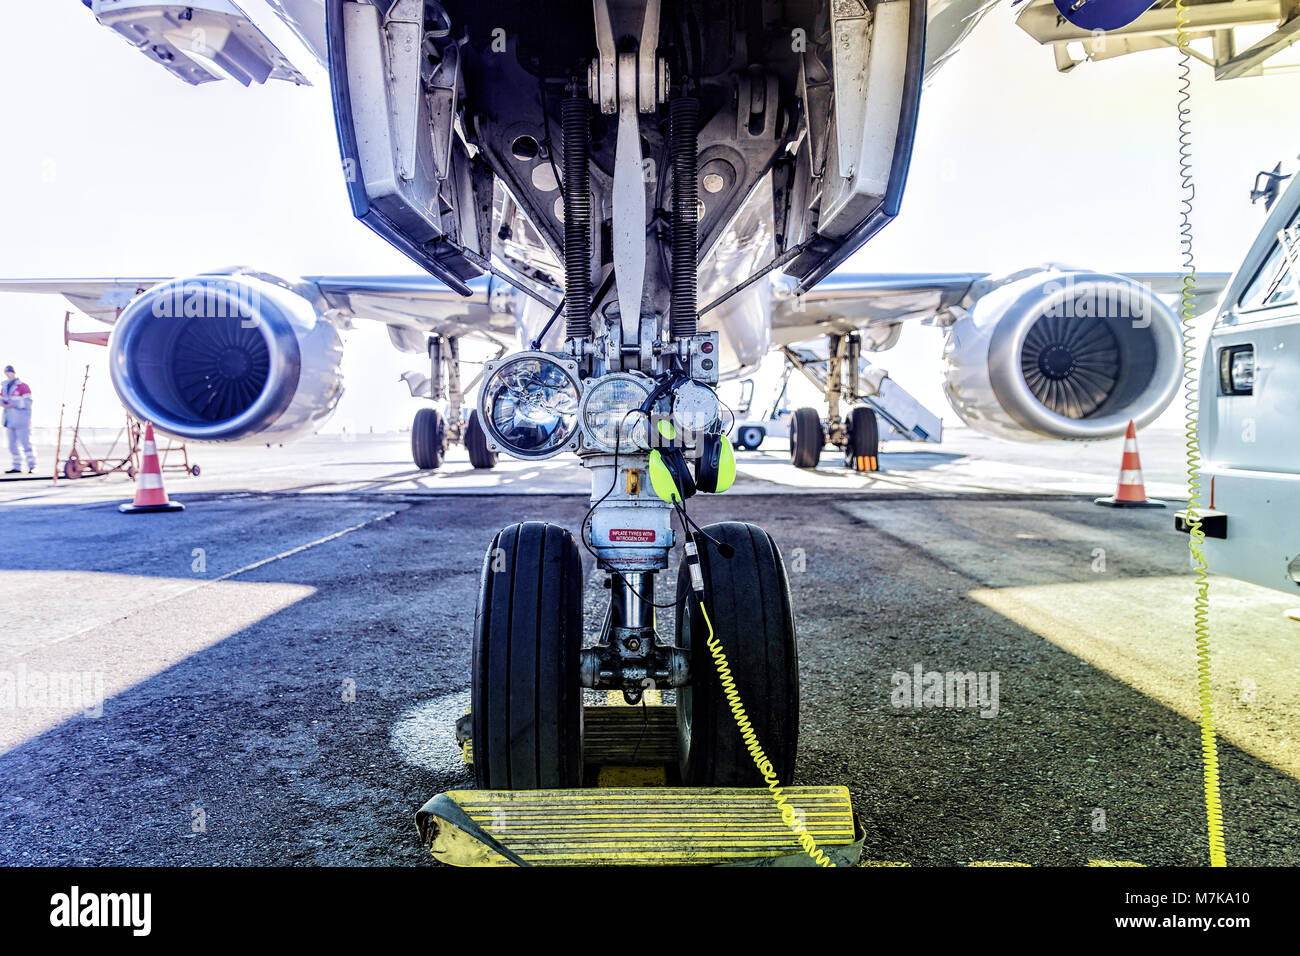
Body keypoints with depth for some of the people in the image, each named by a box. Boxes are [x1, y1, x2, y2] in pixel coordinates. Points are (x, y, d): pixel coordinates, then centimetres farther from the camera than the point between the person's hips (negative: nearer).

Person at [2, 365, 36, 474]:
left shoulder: (22, 385, -6)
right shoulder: (4, 386, 14)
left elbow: (28, 401, -12)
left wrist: (14, 404, -20)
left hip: (21, 419, -7)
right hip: (9, 419, 7)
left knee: (25, 443, -8)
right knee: (12, 444, 9)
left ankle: (32, 466, -4)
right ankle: (17, 467, 16)